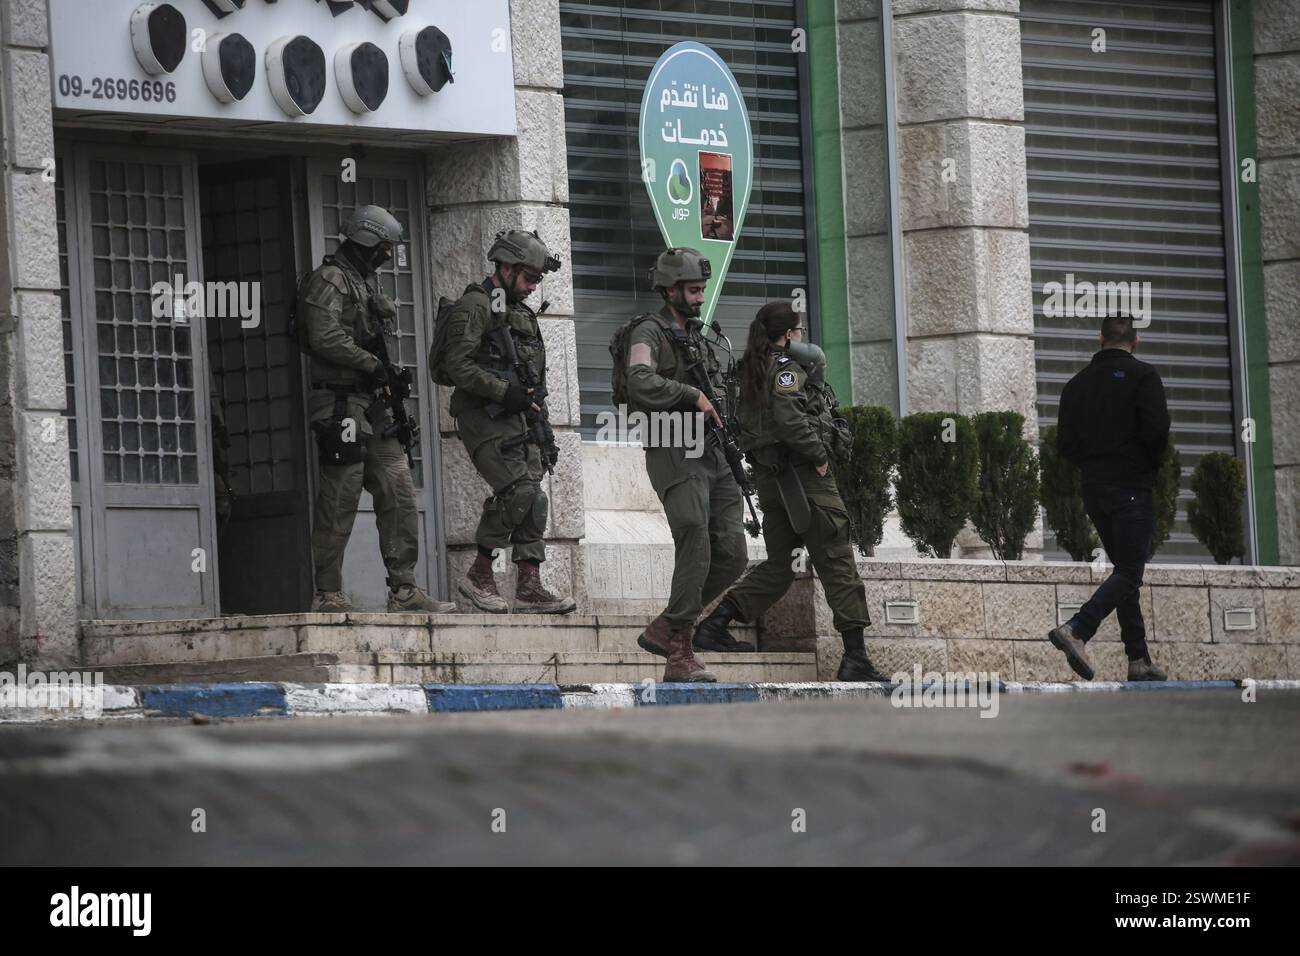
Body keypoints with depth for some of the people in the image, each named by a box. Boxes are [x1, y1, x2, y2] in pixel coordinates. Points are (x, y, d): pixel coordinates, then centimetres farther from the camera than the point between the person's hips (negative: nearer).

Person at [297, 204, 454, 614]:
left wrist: (387, 372, 13)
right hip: (342, 405, -9)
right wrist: (374, 365, -17)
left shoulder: (365, 283, 22)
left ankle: (403, 589, 3)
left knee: (398, 495, 3)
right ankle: (328, 593, -3)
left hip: (374, 407, 9)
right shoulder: (331, 280, -8)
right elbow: (326, 338, -20)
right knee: (339, 500, -7)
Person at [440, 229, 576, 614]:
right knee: (517, 492, -19)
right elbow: (458, 366, -17)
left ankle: (529, 587, 0)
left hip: (518, 421, 9)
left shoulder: (521, 314, 21)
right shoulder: (475, 306, -7)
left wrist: (543, 431, 21)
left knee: (533, 502, 1)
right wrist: (505, 392, -22)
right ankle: (479, 575, -7)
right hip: (484, 419, -9)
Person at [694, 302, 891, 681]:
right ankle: (855, 656, -7)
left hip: (769, 478, 8)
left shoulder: (752, 371, 15)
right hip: (803, 475, -8)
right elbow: (790, 418, -24)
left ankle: (721, 616, 0)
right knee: (837, 564, -4)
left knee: (778, 565, 16)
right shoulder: (786, 367, -10)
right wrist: (819, 455, -14)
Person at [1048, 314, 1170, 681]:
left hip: (1093, 489, 6)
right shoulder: (1142, 376, -6)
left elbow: (1065, 445, 7)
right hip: (1132, 487, -6)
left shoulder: (1077, 384, 11)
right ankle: (1076, 630, -28)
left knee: (1125, 570, 12)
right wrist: (1154, 462, 2)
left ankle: (1139, 659, 7)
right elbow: (1157, 429, -17)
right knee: (1129, 573, -8)